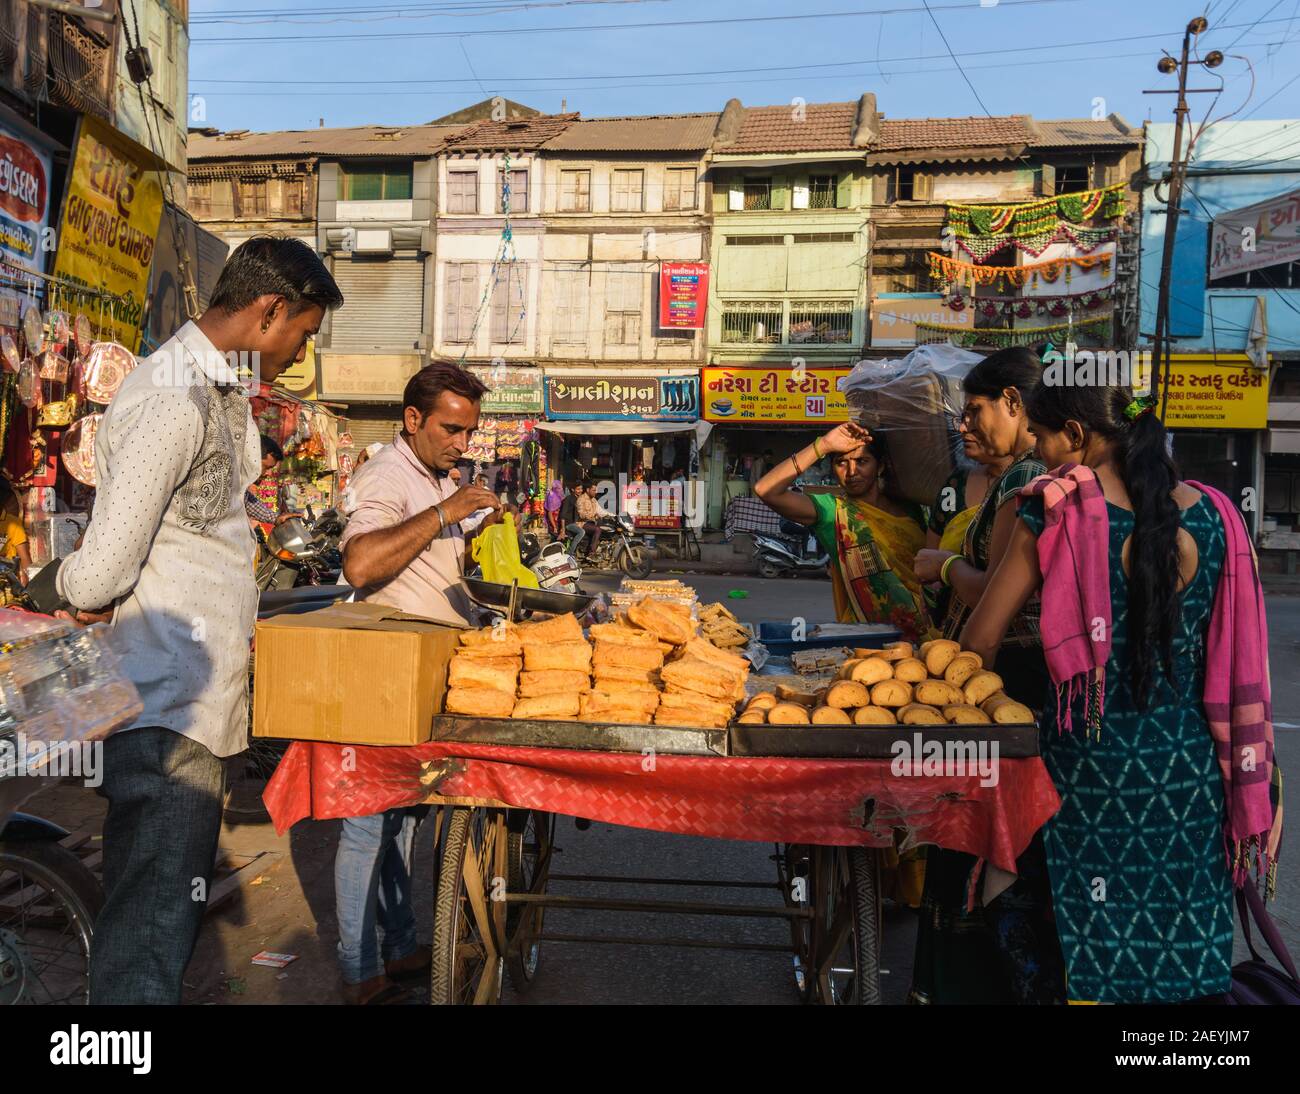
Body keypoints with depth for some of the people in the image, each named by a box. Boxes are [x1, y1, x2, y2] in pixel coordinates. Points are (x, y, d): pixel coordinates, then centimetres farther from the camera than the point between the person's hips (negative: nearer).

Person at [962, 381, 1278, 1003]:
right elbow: (1237, 660, 2)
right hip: (1191, 760, 4)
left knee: (1095, 938, 12)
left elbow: (979, 642, -10)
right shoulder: (1209, 513, -2)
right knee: (1182, 912, 19)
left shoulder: (1054, 514, -13)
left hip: (1093, 757, -3)